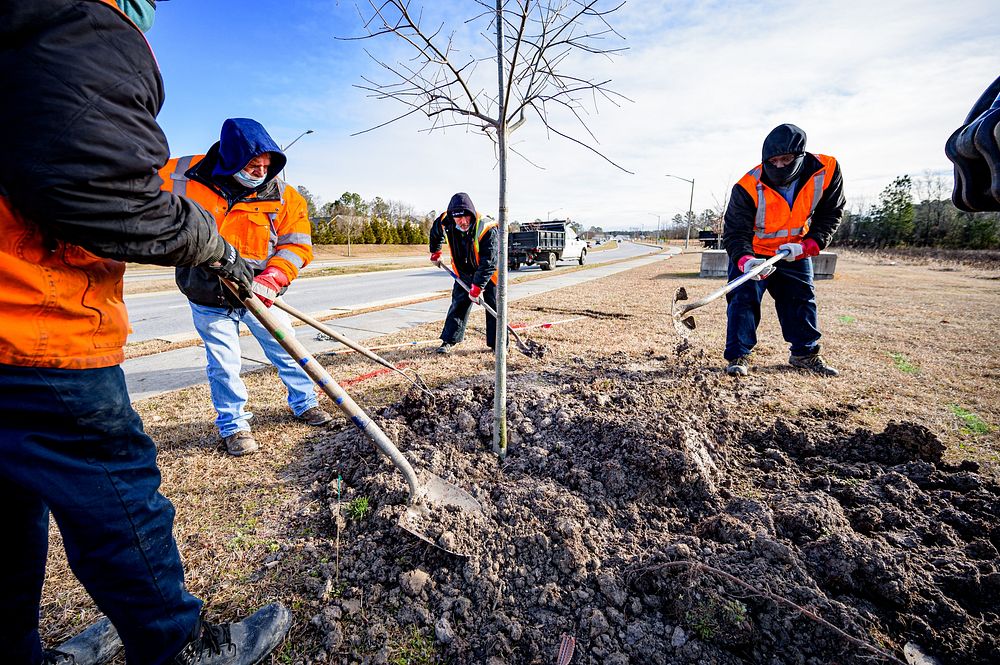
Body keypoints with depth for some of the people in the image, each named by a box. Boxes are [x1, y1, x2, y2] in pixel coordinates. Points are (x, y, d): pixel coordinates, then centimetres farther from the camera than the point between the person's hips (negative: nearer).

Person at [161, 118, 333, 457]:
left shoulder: (283, 195, -6)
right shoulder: (192, 175, -8)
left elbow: (297, 244, -9)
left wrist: (271, 279, -23)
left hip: (258, 292, 1)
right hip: (207, 293, 0)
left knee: (286, 349, 7)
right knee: (223, 364, 7)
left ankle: (305, 404, 28)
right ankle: (233, 425, 25)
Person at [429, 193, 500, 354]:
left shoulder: (488, 229, -32)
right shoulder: (445, 223, -17)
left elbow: (488, 262, -33)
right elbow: (435, 233, 10)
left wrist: (477, 286, -33)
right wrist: (435, 252, 21)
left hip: (488, 274, -4)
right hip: (463, 273, 4)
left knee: (494, 308, -1)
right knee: (458, 305, 7)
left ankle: (498, 344, 10)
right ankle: (450, 340, 17)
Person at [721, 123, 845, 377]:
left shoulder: (826, 171, -18)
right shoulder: (748, 187, -28)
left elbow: (831, 213, -6)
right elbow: (735, 231, -28)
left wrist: (808, 245, -20)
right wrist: (745, 260, -47)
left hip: (795, 251, 4)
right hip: (752, 252, -3)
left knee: (803, 299, 10)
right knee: (743, 298, -14)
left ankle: (805, 353, 26)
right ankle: (738, 356, -3)